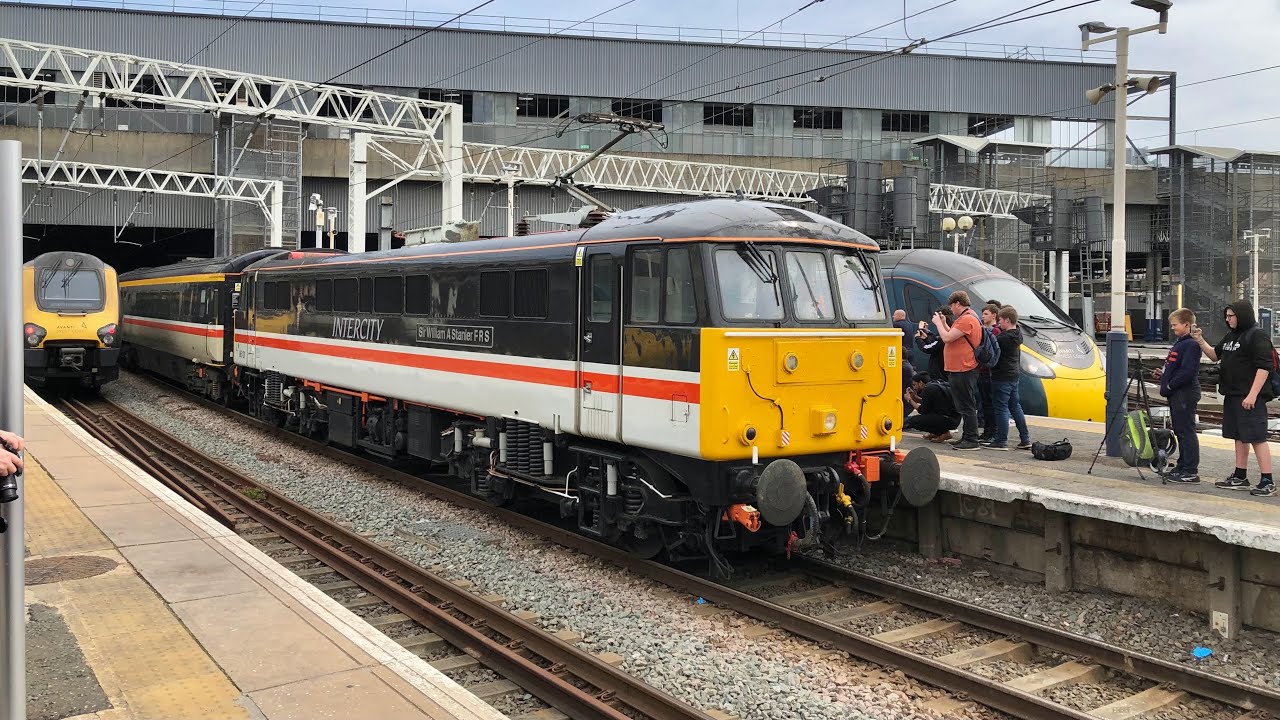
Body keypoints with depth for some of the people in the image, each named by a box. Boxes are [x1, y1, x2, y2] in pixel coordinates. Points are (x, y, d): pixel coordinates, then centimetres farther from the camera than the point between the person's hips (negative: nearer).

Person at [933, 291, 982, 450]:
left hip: (963, 370, -11)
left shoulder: (967, 319, -17)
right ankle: (967, 438, 24)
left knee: (967, 407, -8)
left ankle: (972, 440, -5)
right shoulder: (967, 318, 18)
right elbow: (953, 337, 19)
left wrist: (938, 323, -7)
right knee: (965, 406, 16)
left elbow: (947, 338, -21)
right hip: (960, 369, 11)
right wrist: (943, 323, 15)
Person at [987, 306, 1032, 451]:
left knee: (1001, 408, -3)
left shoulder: (1004, 338, -20)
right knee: (1015, 406, 15)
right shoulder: (1017, 334, 7)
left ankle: (1001, 441, 1)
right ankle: (1025, 439, 17)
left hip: (1002, 377, -9)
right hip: (1014, 375, 9)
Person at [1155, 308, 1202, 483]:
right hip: (1176, 395, 11)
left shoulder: (1191, 345, -15)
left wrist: (1170, 385, -17)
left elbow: (1187, 372, -23)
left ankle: (1191, 471, -5)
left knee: (1186, 432, -8)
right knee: (1180, 431, 16)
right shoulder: (1179, 343, 17)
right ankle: (1182, 466, 24)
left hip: (1185, 394, -11)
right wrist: (1163, 373, 9)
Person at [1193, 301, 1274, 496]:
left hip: (1250, 398, -9)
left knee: (1256, 438, -8)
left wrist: (1252, 395, -22)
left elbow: (1264, 368, -17)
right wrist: (1200, 341, 10)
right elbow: (1215, 355, 26)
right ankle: (1240, 477, 24)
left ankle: (1267, 482, -5)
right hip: (1232, 396, 9)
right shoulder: (1230, 336, 15)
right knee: (1239, 437, 15)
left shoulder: (1257, 337, -12)